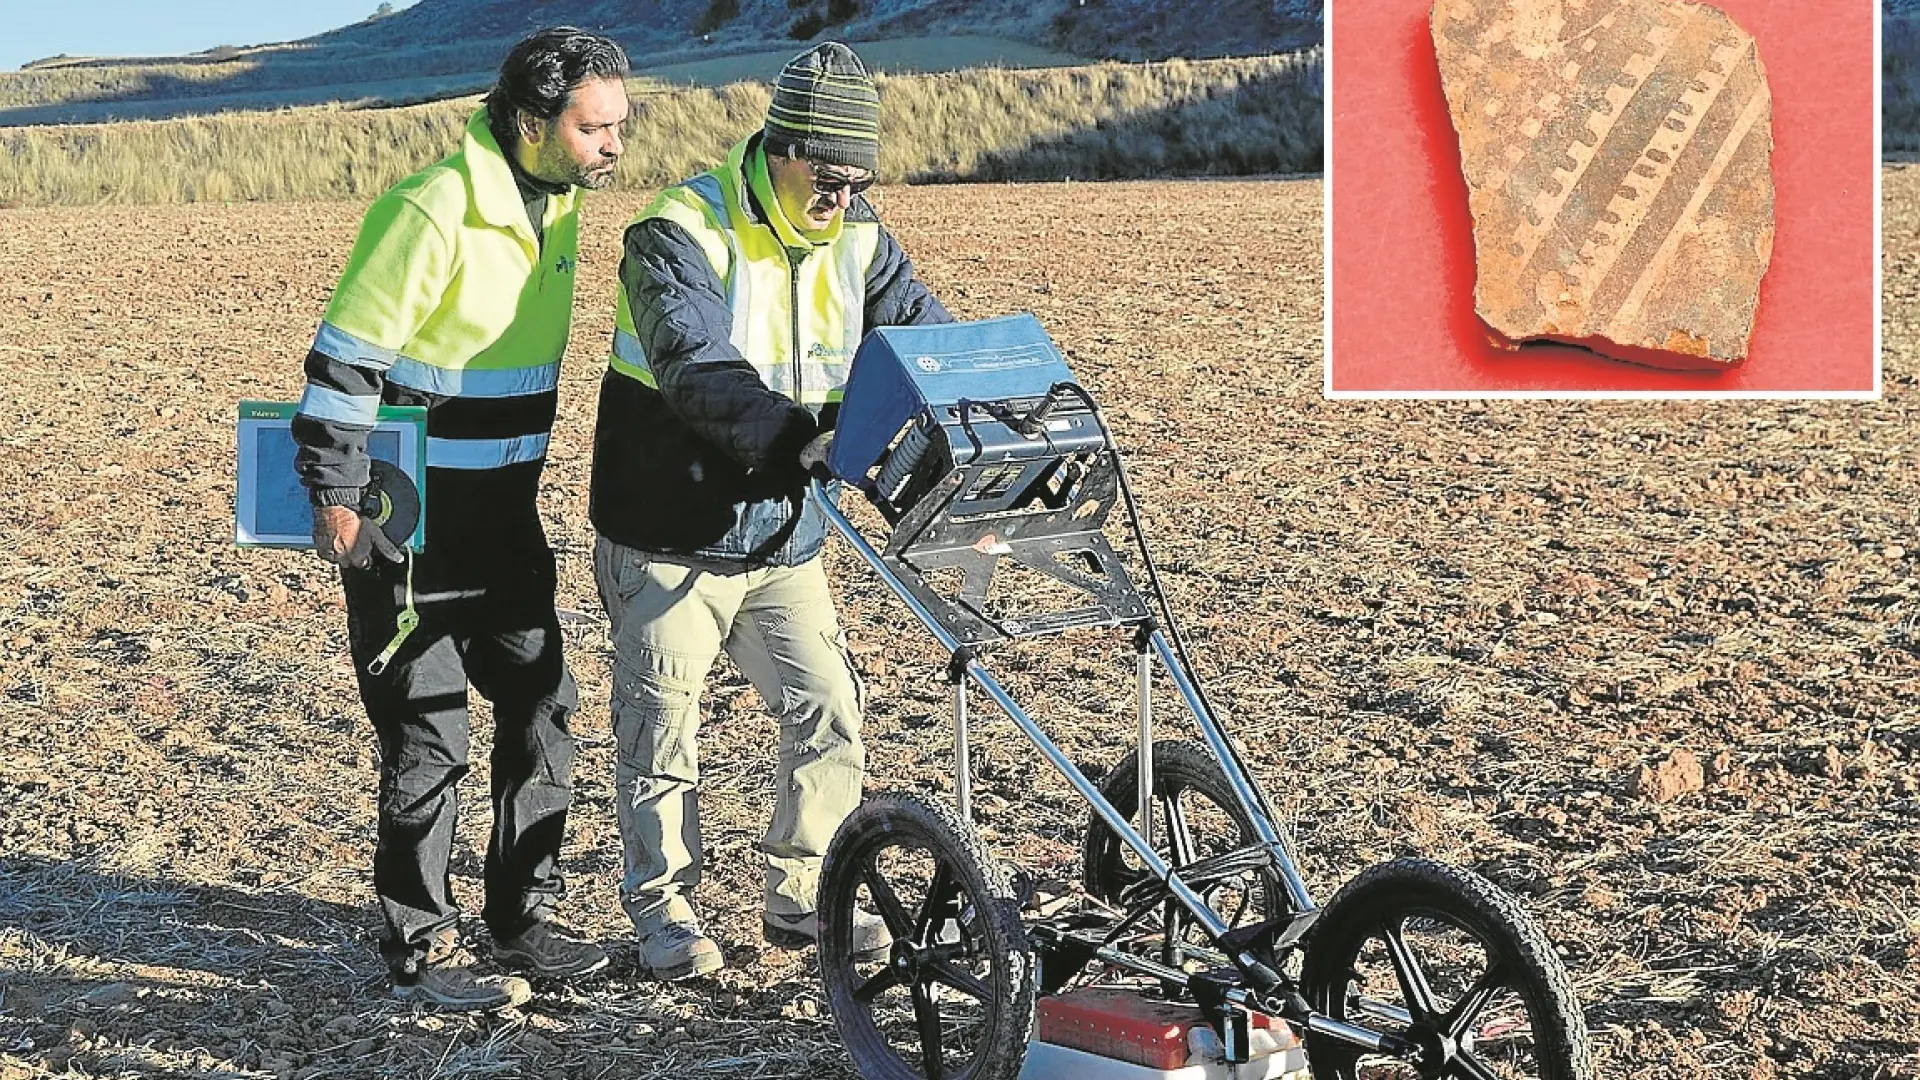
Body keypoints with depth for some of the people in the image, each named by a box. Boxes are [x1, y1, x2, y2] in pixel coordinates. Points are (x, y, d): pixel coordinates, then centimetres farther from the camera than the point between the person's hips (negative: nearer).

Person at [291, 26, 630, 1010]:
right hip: (410, 519, -8)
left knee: (539, 705, 11)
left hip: (504, 512, 8)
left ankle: (523, 917, 24)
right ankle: (419, 950, 11)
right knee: (428, 735, -2)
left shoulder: (557, 207, 5)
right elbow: (345, 359, -19)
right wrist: (335, 498, -19)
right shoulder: (433, 211, -21)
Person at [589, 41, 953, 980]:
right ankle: (664, 909, 19)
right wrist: (800, 438, -47)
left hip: (784, 540, 5)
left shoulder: (856, 243, 1)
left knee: (830, 716, 4)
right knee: (662, 727, 4)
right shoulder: (680, 235, -19)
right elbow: (701, 374, -32)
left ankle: (799, 897, 21)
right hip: (670, 540, -5)